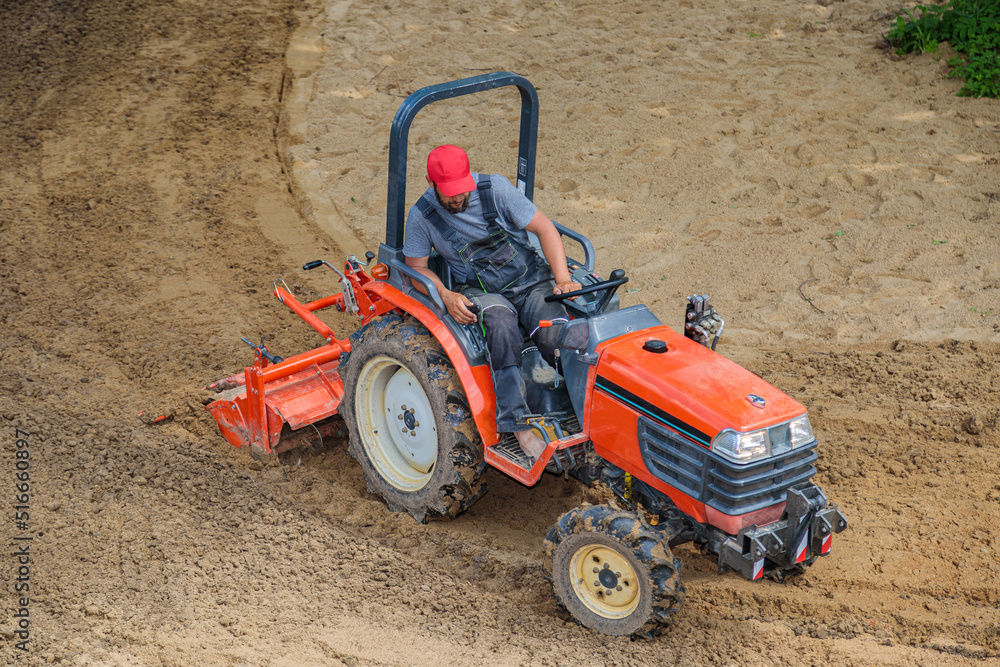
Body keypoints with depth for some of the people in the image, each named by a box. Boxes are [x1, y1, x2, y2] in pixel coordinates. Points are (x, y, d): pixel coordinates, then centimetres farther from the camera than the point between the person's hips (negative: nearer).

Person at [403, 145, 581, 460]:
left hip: (530, 279, 1)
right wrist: (446, 297, -18)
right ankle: (519, 425, -36)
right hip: (479, 291, 0)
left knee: (555, 334, -31)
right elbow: (416, 267, 2)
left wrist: (563, 279, -19)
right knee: (502, 324, -37)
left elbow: (544, 228, -7)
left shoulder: (494, 189, -11)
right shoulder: (422, 215, -7)